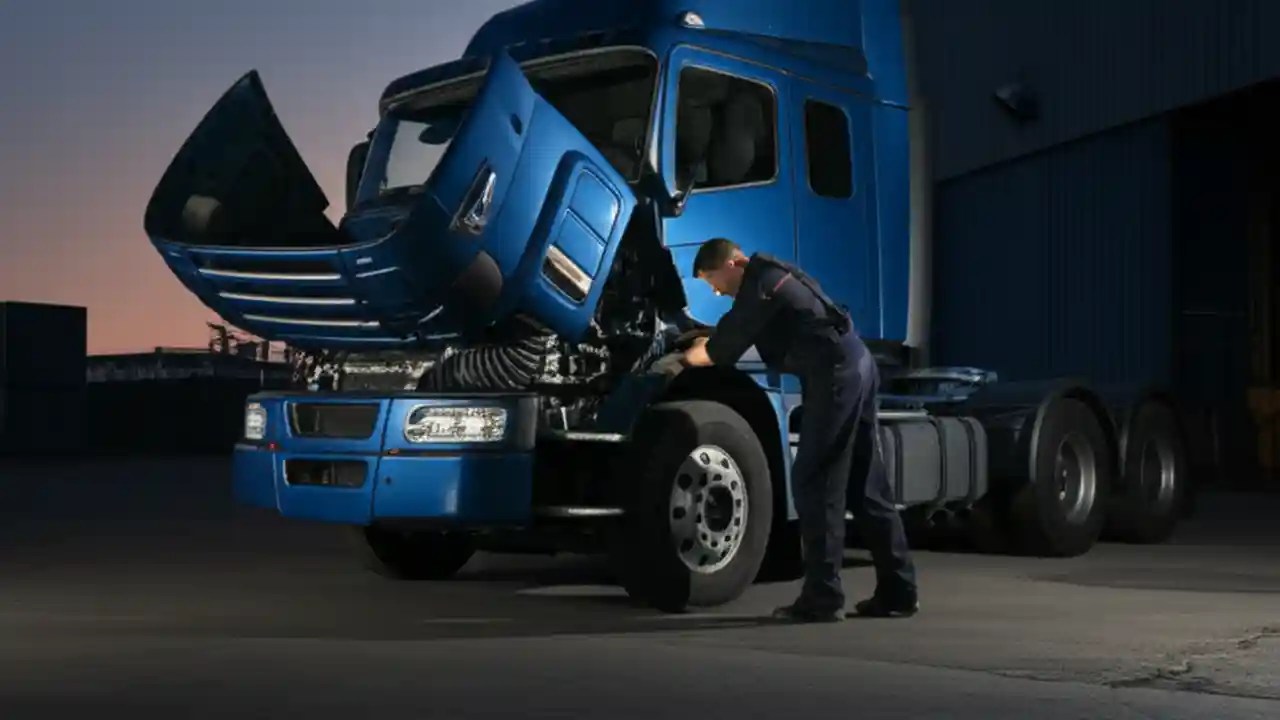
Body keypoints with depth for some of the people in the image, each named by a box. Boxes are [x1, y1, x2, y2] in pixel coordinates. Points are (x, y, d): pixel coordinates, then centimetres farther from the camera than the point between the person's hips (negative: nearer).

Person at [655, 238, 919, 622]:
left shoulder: (759, 286, -10)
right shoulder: (772, 274, 20)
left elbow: (721, 353, -5)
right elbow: (736, 330, 34)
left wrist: (684, 360, 11)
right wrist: (706, 343, 31)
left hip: (835, 374, -10)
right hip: (858, 367, 10)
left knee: (814, 484, -6)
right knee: (865, 487, 11)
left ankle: (821, 598, -6)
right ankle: (898, 591, 15)